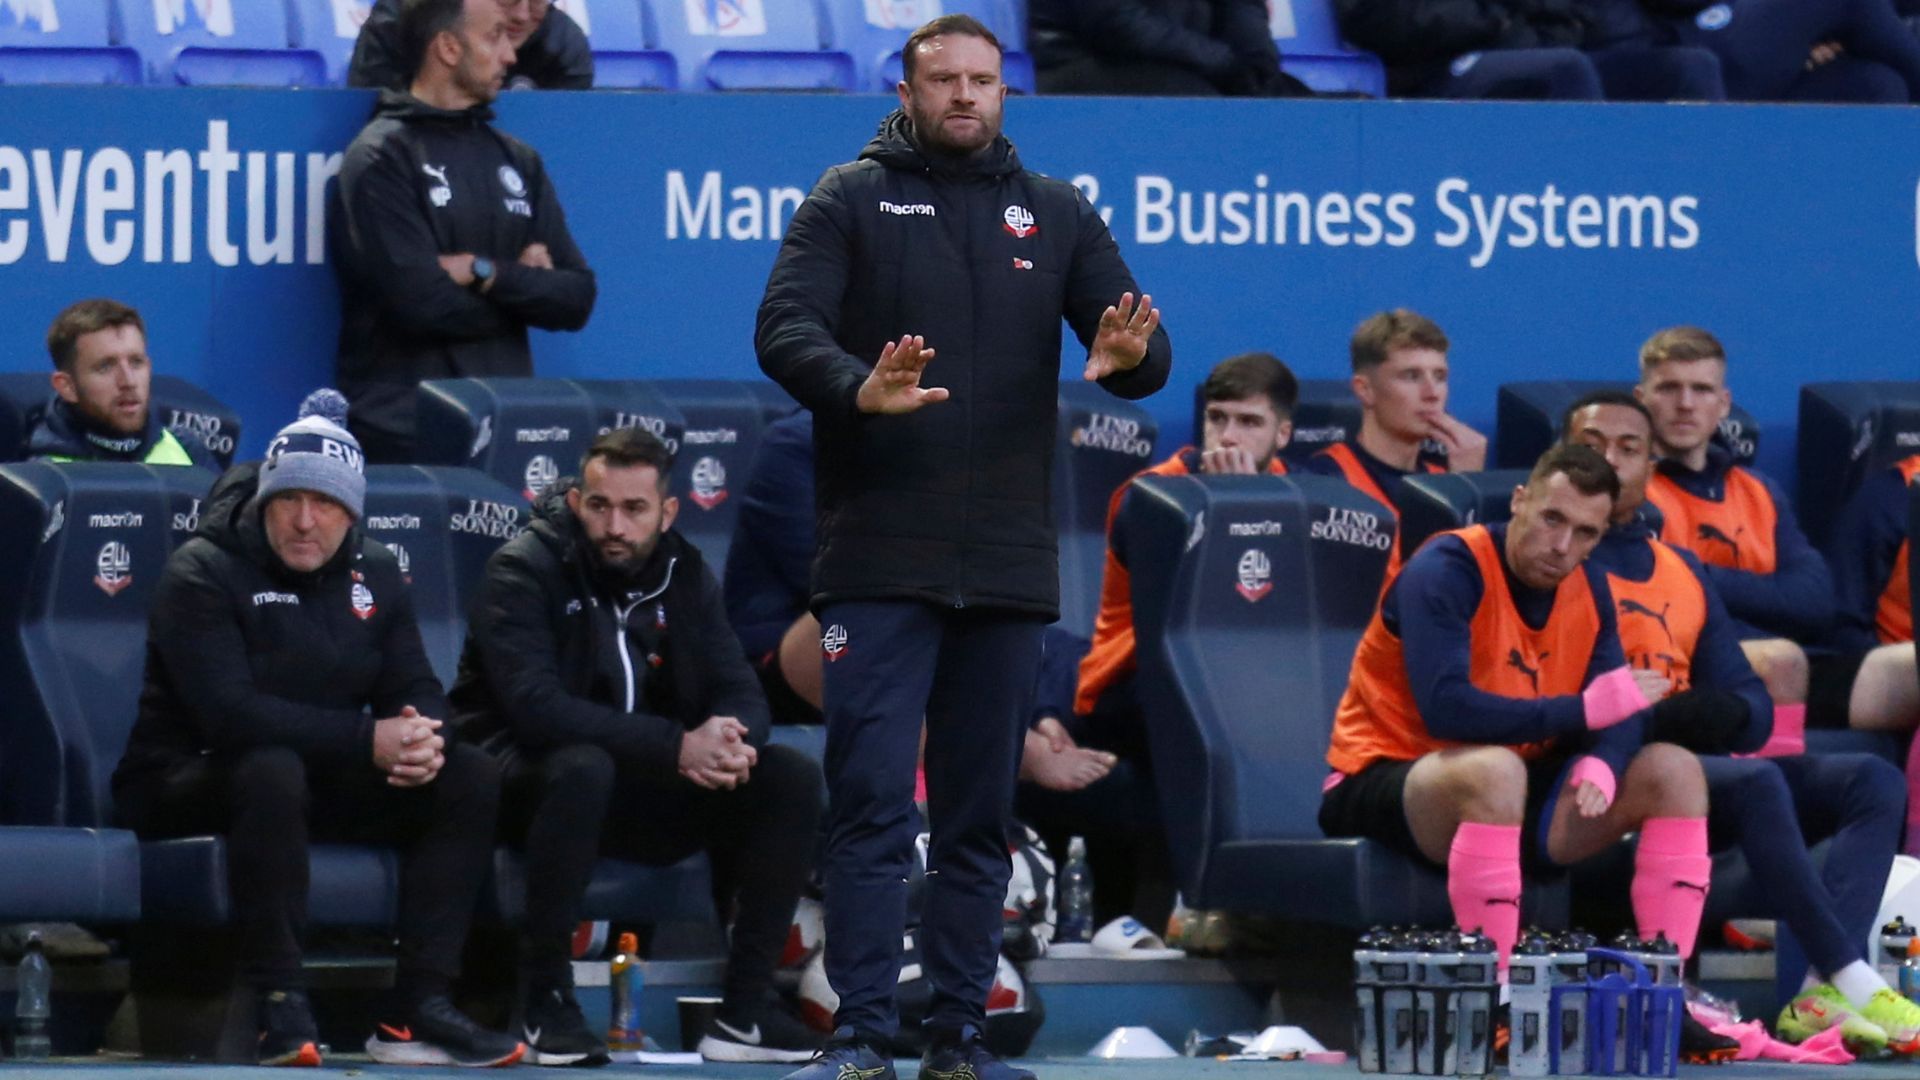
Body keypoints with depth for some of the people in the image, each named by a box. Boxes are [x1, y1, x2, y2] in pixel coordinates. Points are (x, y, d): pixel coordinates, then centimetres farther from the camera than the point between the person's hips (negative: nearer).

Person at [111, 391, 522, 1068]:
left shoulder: (372, 574, 7)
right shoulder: (201, 574, -15)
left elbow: (415, 686, 5)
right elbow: (229, 712, -26)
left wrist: (420, 737, -22)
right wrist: (367, 742, -31)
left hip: (325, 781, 7)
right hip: (184, 780, -7)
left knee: (470, 778, -10)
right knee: (273, 771, -40)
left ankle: (417, 1007, -17)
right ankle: (279, 1006, -37)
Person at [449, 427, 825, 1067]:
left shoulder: (683, 574, 4)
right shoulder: (524, 569, -14)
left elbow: (739, 693, -1)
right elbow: (536, 706, -28)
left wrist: (730, 741, -28)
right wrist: (677, 746, -35)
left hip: (649, 786, 6)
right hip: (532, 774, -6)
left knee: (792, 780, -13)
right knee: (583, 768, -39)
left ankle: (745, 1008, -10)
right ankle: (547, 1001, -27)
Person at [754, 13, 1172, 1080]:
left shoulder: (1058, 215, 11)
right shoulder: (851, 201, 3)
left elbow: (1146, 349, 5)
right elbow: (785, 328, -9)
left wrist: (1129, 356, -20)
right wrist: (857, 390, -29)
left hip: (1009, 569, 3)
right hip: (879, 565, -3)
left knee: (981, 818, 7)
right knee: (872, 804, -8)